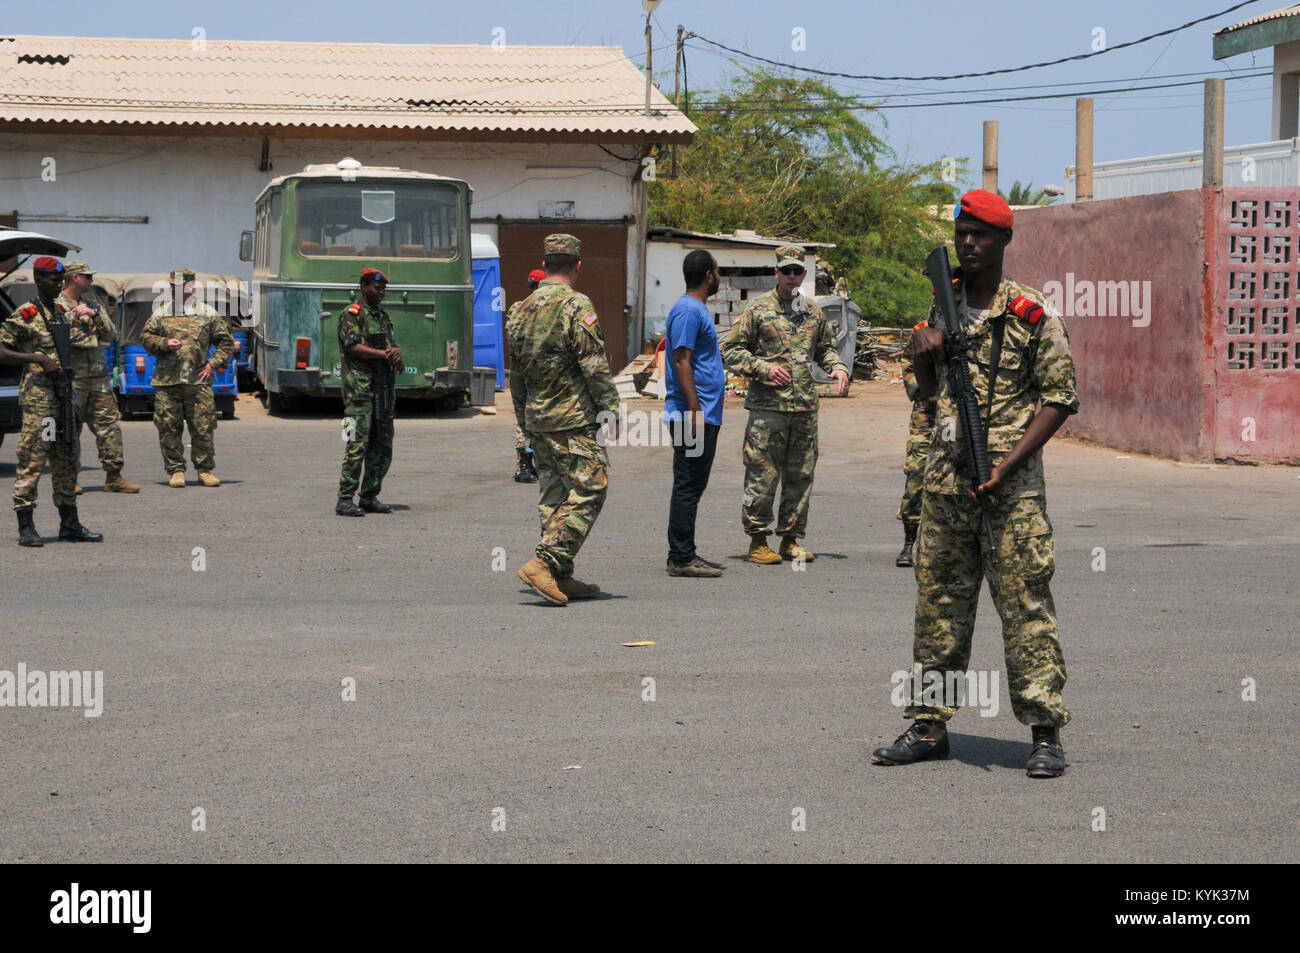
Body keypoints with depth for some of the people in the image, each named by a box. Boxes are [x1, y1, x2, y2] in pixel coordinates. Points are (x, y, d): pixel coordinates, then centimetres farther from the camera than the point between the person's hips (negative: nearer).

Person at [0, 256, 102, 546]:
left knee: (67, 461, 10)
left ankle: (69, 524, 17)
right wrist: (39, 360, -20)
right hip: (38, 396, -8)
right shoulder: (25, 315, -9)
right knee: (32, 460, -6)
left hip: (63, 397, 8)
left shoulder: (60, 312, 15)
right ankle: (26, 527, -3)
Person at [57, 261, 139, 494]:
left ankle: (114, 477, 3)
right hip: (71, 378, -5)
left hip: (99, 377, 5)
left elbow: (111, 335, 9)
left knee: (110, 426, 0)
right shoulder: (56, 307, 1)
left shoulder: (93, 306, 18)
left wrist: (95, 315, -5)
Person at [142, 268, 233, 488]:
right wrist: (164, 344, -6)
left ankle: (205, 470, 10)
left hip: (198, 381, -1)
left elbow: (225, 341, 12)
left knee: (203, 427, -1)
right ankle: (176, 471, 10)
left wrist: (214, 363, -1)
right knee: (169, 428, 1)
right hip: (166, 381, 1)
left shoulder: (208, 313, 7)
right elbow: (145, 337, 12)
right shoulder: (161, 312, 9)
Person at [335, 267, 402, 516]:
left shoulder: (384, 316, 20)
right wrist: (385, 354, -17)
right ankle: (344, 500, -10)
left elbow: (393, 347, 16)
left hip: (384, 390, 8)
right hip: (360, 389, -8)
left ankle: (370, 497, 15)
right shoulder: (351, 315, -3)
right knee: (357, 445, -12)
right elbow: (353, 347, -15)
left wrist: (397, 357, -7)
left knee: (383, 448, 8)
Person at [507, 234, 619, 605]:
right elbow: (595, 367, -16)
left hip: (537, 418, 8)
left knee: (553, 497, 11)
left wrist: (523, 418, 25)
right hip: (573, 420, -8)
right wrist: (611, 409, -9)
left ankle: (561, 577, 13)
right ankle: (544, 562, -14)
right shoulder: (576, 305, -12)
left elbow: (515, 373, 17)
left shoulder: (523, 309, 12)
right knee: (588, 491, -4)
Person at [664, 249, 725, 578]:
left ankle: (686, 554, 17)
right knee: (687, 486, -7)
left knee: (692, 487, 12)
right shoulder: (688, 311, -13)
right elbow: (681, 361, -19)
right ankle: (680, 558, -5)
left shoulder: (697, 310, 19)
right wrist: (695, 411, -22)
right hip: (693, 414, -10)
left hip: (704, 416, 10)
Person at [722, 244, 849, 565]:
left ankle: (791, 539, 16)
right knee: (762, 475, -5)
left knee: (801, 475, 7)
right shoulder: (757, 309, 0)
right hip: (767, 406, -5)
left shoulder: (813, 312, 14)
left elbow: (825, 347, 28)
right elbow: (731, 352, 0)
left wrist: (838, 367, 8)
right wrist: (763, 368, -13)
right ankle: (758, 541, 4)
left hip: (805, 407, 5)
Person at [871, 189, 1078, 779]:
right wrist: (922, 358, 0)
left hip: (1011, 488, -5)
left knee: (1026, 606, -5)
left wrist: (1008, 463, -15)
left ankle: (1046, 734, 0)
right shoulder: (942, 307, 12)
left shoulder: (1032, 316, -5)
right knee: (938, 603, 9)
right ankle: (929, 725, 18)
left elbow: (1060, 398, -6)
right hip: (945, 482, 6)